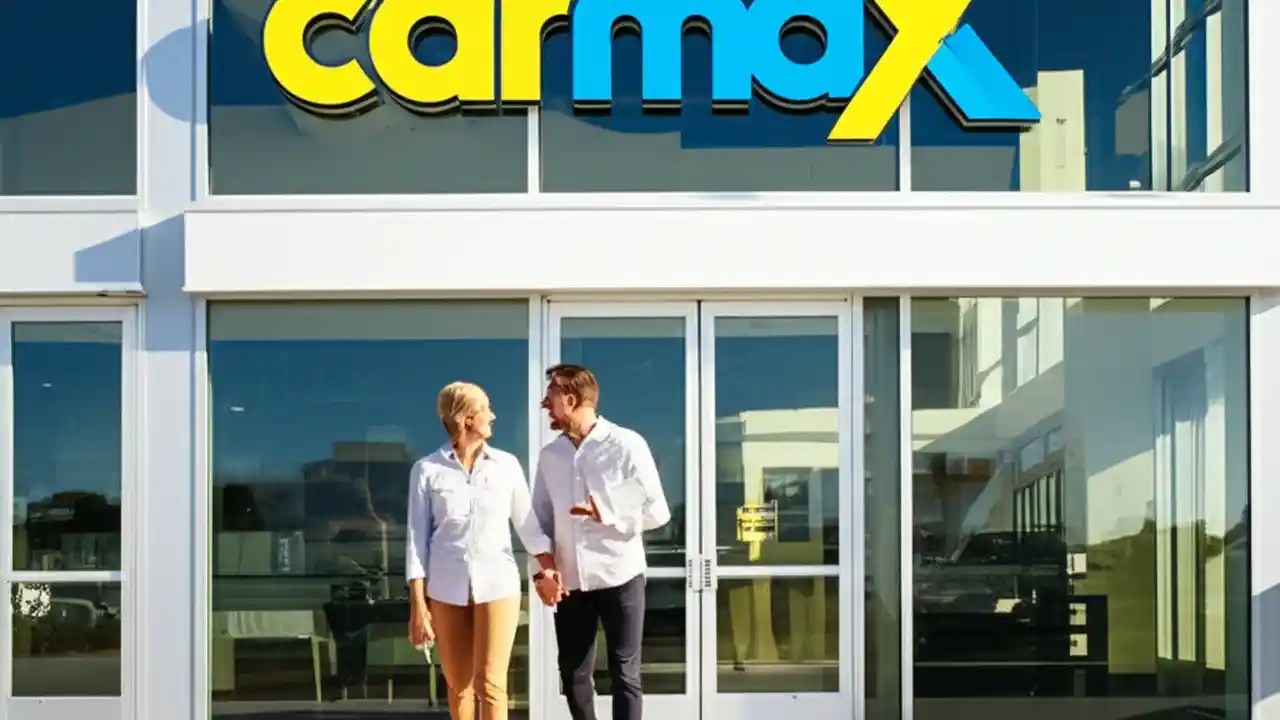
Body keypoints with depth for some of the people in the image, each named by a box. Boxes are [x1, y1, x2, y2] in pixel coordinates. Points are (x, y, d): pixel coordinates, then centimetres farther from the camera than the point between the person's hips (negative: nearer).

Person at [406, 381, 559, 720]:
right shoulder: (427, 470, -1)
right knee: (458, 684, 8)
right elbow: (417, 538, 0)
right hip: (446, 588, 0)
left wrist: (553, 571, -1)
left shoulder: (506, 465, 2)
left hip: (497, 584, 0)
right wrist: (417, 604, -4)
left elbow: (528, 524, 9)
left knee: (490, 683, -7)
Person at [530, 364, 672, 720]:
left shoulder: (627, 445, -6)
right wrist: (542, 571, -5)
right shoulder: (549, 455, 7)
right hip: (570, 582, 4)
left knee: (624, 674, 2)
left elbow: (657, 511, -5)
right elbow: (541, 519, 9)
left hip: (619, 577, -4)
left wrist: (608, 515, -18)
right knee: (573, 674, 10)